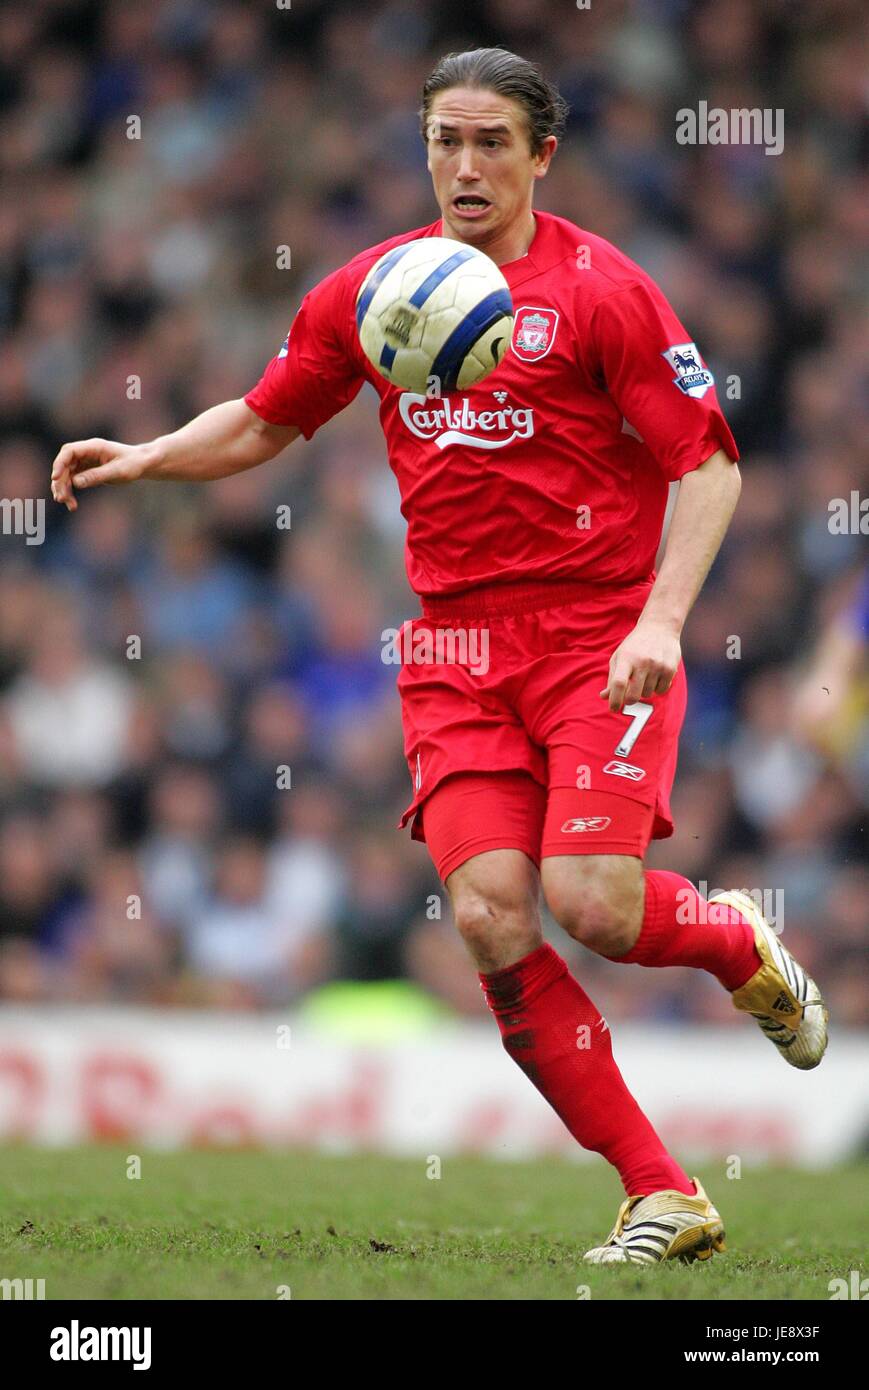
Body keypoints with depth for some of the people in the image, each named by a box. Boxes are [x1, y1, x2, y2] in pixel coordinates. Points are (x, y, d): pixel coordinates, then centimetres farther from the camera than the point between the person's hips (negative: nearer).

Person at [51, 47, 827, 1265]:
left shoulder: (600, 287, -5)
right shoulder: (370, 291, 9)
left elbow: (708, 460, -6)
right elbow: (262, 423, 22)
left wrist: (662, 620, -18)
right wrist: (143, 459, 4)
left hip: (596, 635, -4)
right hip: (455, 649, 4)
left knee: (589, 903, -19)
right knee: (488, 915, -14)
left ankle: (744, 946, 19)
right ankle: (662, 1195, -6)